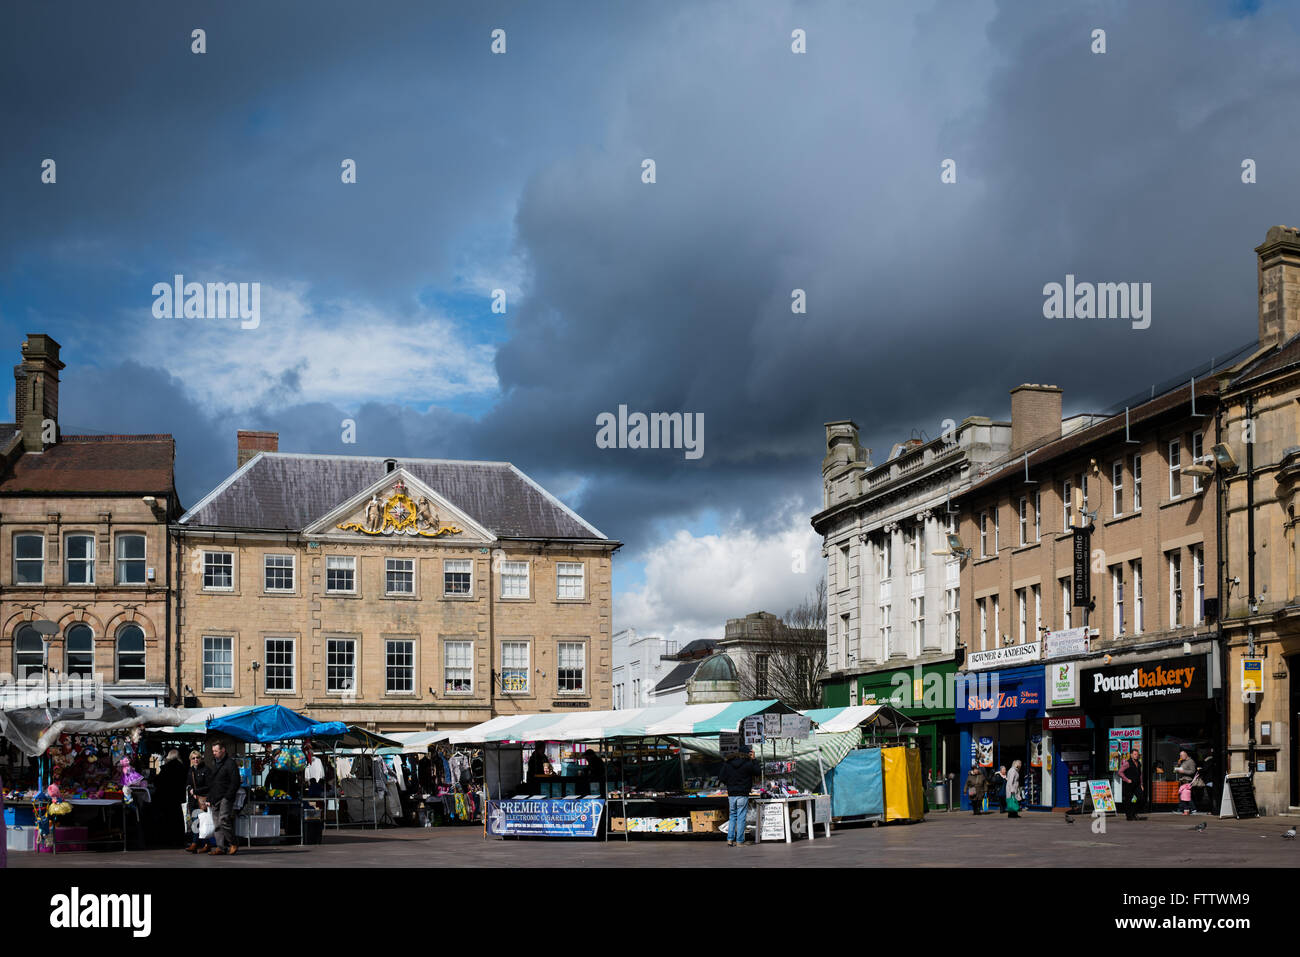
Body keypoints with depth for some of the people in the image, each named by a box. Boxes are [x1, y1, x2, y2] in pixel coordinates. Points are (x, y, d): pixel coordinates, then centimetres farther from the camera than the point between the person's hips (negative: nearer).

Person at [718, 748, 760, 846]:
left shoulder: (727, 764, 1)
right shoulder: (747, 764, -10)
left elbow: (721, 777, 2)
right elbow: (757, 771, 6)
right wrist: (753, 759, 13)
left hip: (731, 795, 4)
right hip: (742, 795, -4)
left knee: (732, 817, 14)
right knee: (741, 818, 1)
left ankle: (730, 839, 8)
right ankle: (739, 841, 0)